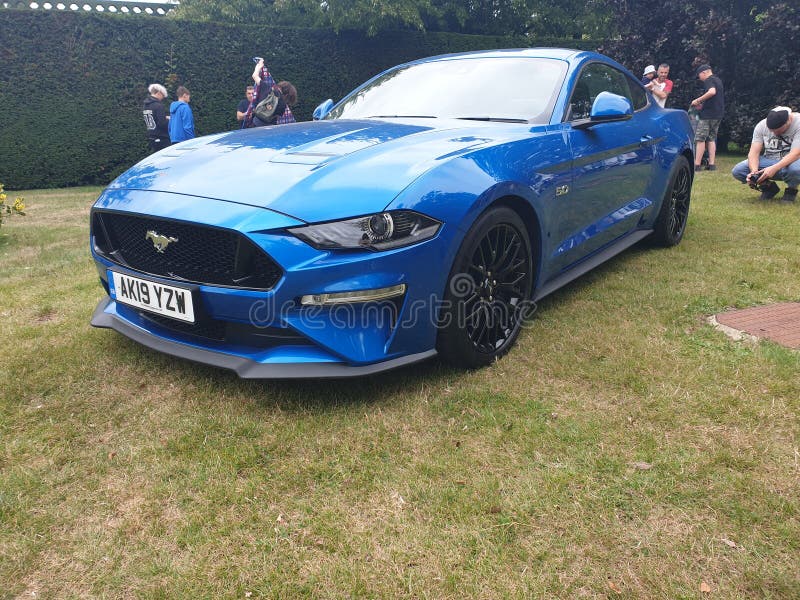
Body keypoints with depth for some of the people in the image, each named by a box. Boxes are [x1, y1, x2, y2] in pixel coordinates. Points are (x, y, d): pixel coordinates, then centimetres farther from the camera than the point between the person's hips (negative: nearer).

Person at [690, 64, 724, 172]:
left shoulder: (708, 80, -9)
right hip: (718, 114, 9)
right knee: (711, 139, 12)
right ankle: (712, 164, 9)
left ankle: (697, 165, -10)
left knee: (700, 139, -7)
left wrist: (698, 100, -22)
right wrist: (703, 105, 23)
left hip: (708, 114, -9)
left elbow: (712, 92, -29)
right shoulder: (718, 80, 20)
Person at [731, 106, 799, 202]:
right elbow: (753, 153, -13)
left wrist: (774, 169, -43)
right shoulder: (762, 125, -7)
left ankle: (791, 189, -3)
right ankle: (769, 186, 6)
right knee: (737, 171, -20)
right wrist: (754, 171, -33)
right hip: (768, 161, 4)